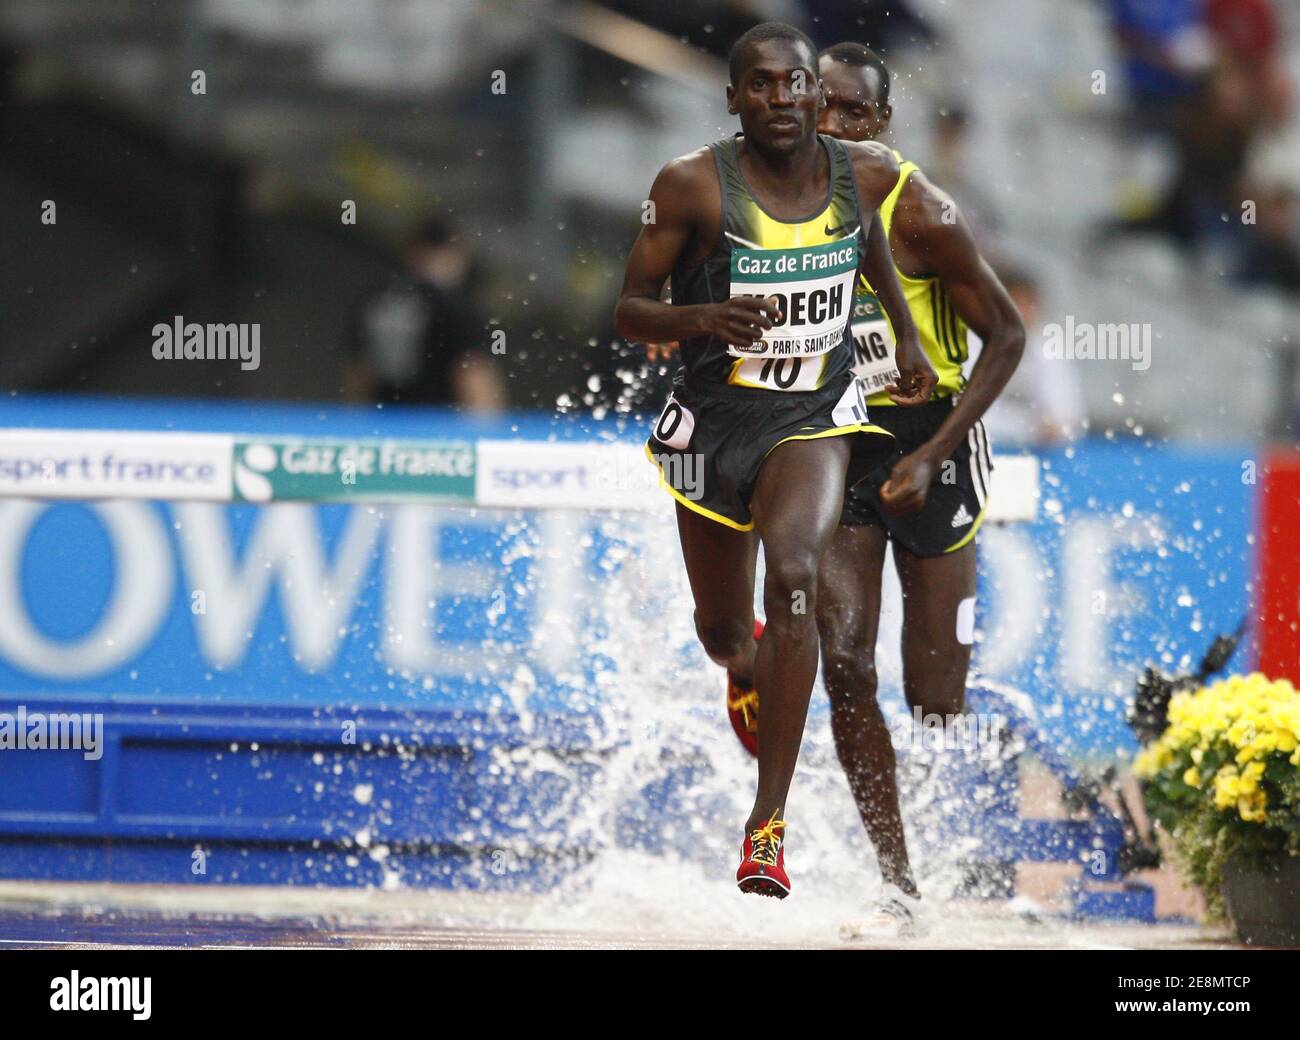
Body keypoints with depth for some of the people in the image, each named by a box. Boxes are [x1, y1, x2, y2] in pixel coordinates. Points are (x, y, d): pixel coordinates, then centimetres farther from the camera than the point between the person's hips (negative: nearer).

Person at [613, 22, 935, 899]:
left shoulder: (866, 172, -6)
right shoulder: (694, 186, -15)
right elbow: (630, 310, -11)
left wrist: (907, 332, 21)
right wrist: (701, 319, -30)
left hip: (815, 414, 0)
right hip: (715, 419, 0)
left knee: (795, 575, -28)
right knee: (723, 630, 15)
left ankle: (770, 824, -26)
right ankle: (753, 669, 59)